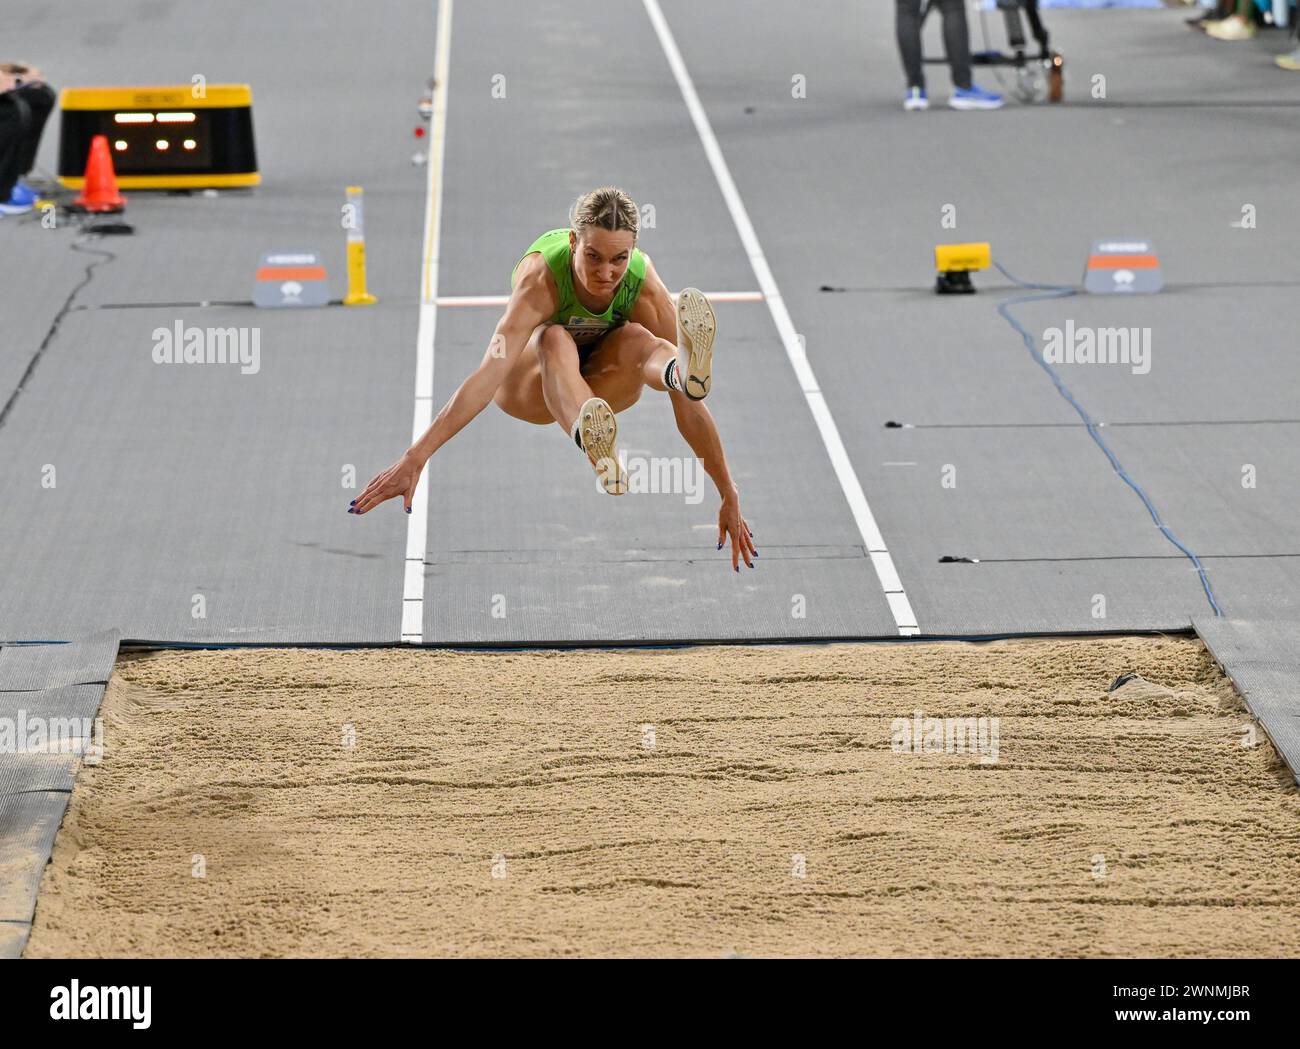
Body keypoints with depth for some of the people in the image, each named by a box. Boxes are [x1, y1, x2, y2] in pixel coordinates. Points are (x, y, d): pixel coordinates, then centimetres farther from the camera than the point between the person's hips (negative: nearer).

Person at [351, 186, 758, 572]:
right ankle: (594, 444, -69)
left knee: (638, 339, -33)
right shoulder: (541, 277, -32)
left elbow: (688, 405, -24)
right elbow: (490, 372, -43)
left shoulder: (644, 286, -26)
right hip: (530, 383, -2)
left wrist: (729, 497, -24)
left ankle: (684, 369, -68)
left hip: (603, 381, 2)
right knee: (554, 339, -39)